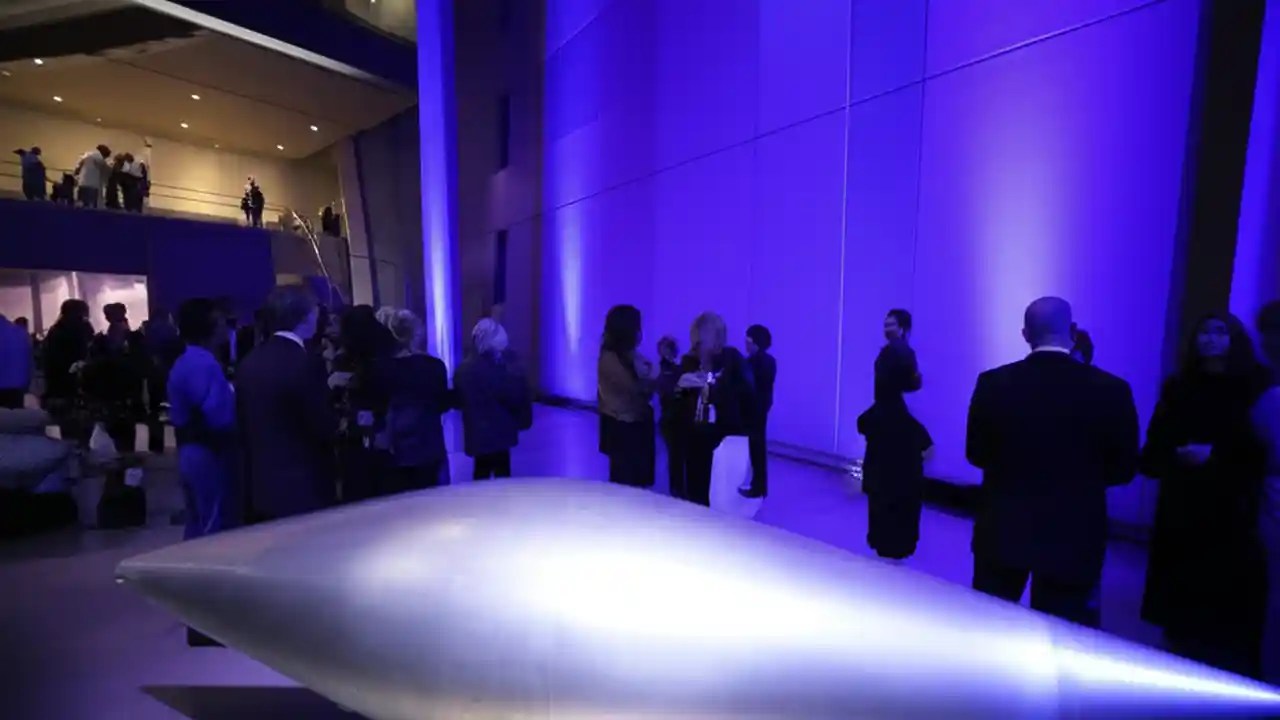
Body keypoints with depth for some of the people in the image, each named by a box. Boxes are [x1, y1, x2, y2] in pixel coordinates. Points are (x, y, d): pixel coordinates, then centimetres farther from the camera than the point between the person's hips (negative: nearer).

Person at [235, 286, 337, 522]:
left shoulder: (248, 362, 5)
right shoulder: (305, 363, -19)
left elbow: (243, 425, 12)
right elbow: (324, 429, -16)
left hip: (260, 486, 8)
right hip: (303, 489, -8)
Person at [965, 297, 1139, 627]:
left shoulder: (993, 383, -12)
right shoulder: (1111, 390, -12)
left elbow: (977, 454, -1)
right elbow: (1123, 469, -1)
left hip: (1002, 532, 0)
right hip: (1074, 538, 0)